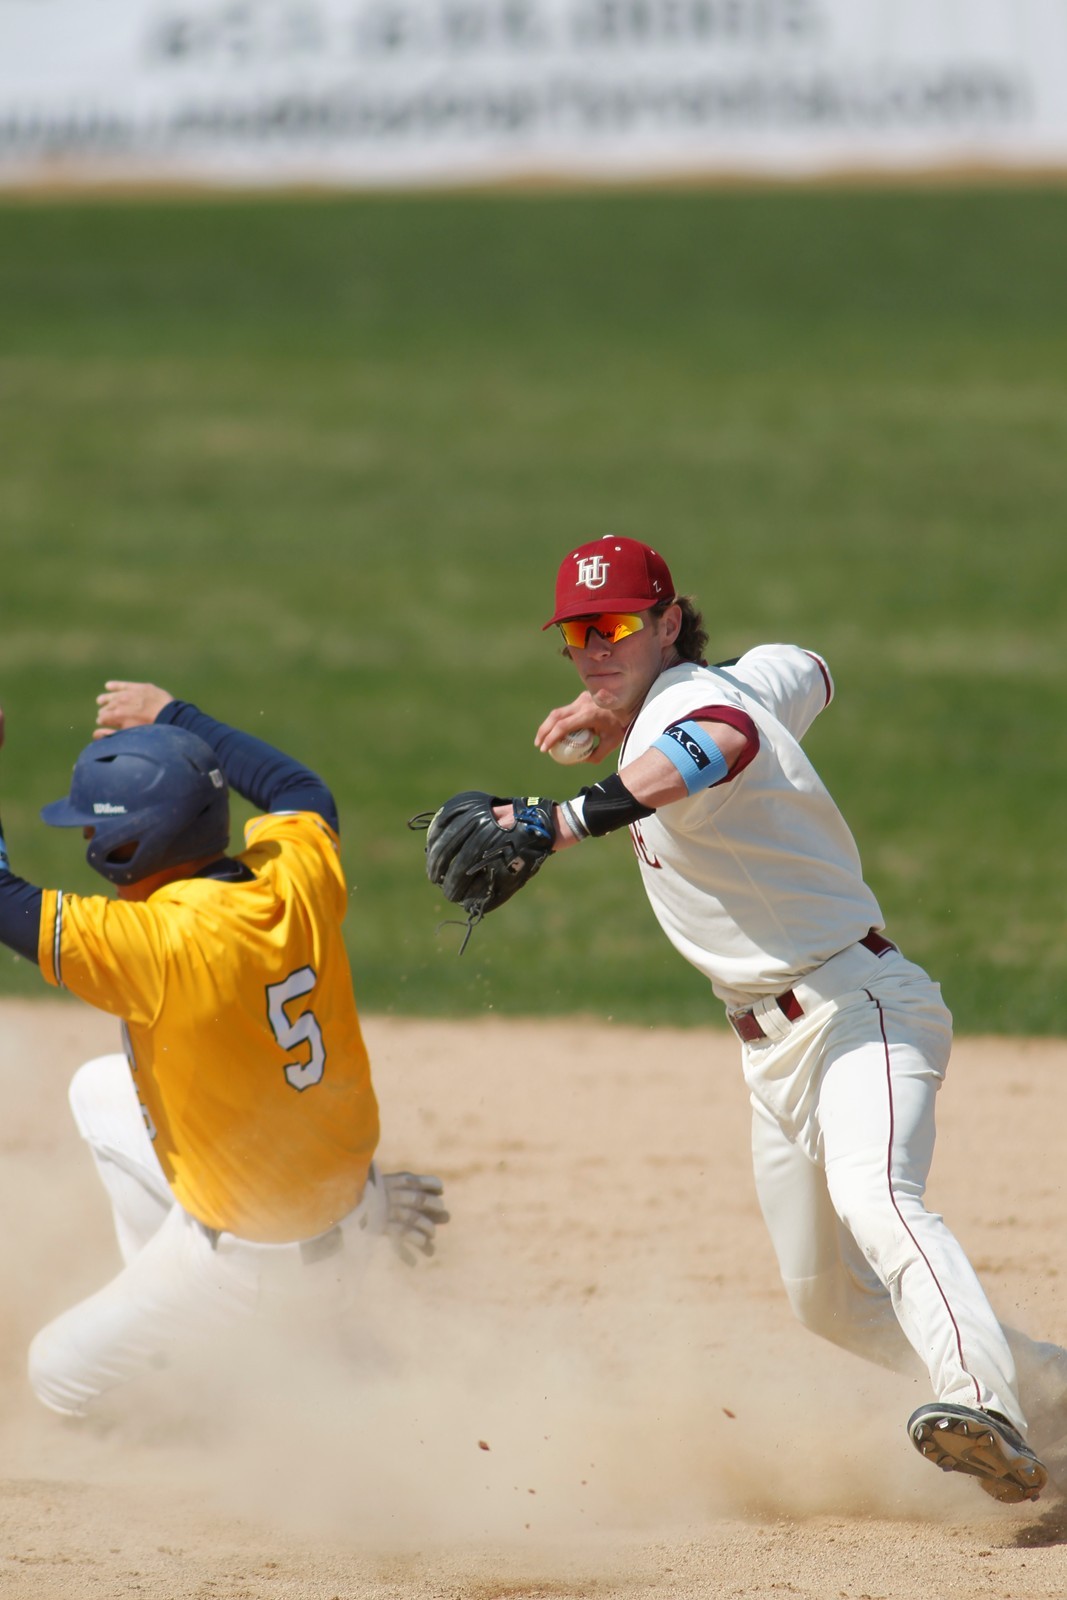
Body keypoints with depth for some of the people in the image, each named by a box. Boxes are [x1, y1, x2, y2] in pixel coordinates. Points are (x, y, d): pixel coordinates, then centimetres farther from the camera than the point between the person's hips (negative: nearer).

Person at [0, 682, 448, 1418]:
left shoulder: (161, 942, -31)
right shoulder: (296, 886, -11)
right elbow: (303, 790, 13)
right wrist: (175, 719, 17)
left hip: (249, 1249, -7)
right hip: (337, 1175, 7)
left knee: (63, 1375, 11)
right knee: (99, 1089, 27)